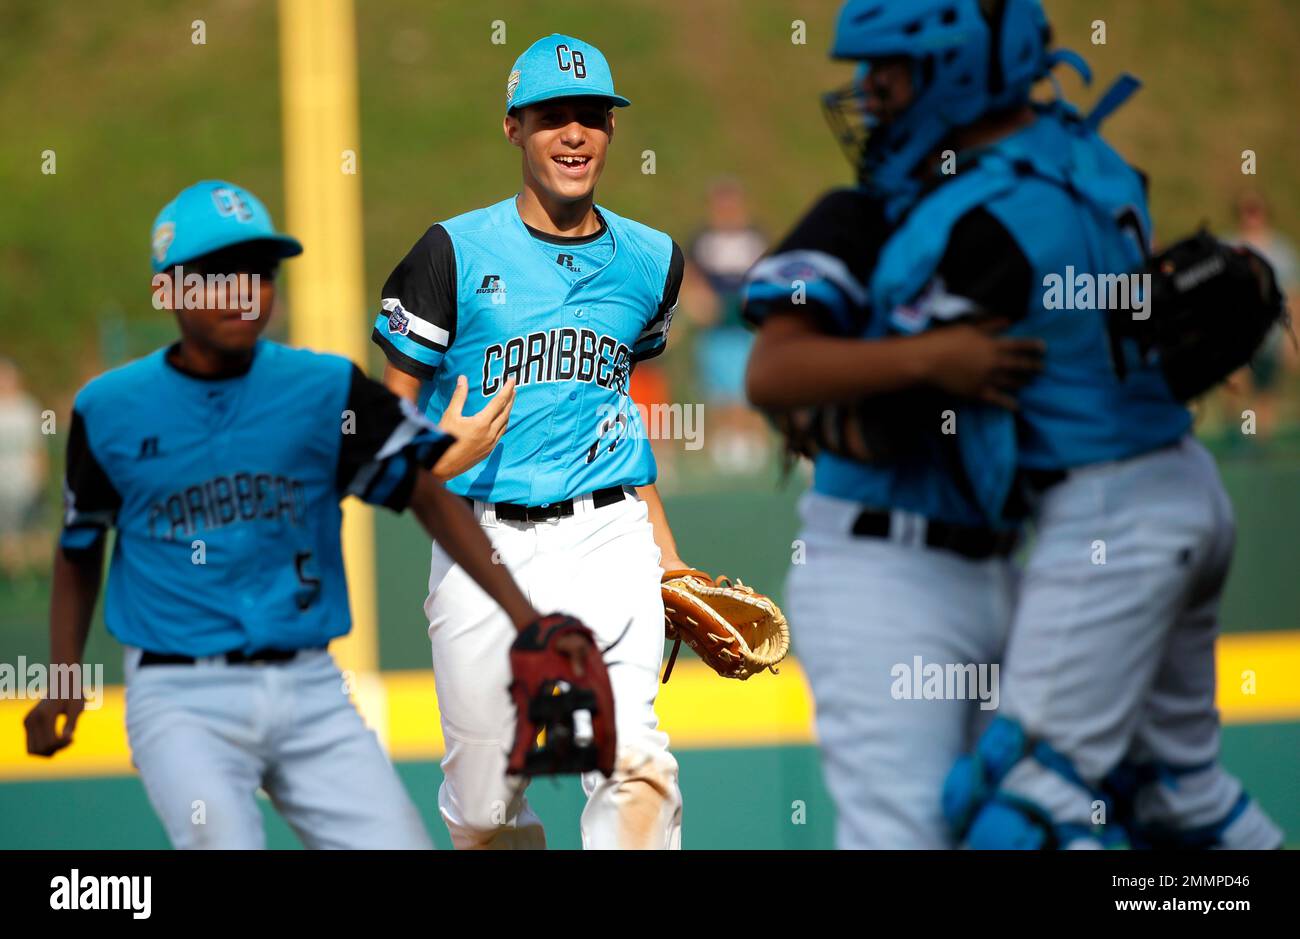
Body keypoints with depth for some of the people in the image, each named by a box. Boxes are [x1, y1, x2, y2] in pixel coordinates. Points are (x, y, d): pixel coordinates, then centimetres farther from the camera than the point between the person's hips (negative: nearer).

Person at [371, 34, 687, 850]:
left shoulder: (649, 260, 11)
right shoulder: (457, 254, -1)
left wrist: (662, 544, 22)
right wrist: (435, 460, -22)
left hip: (608, 539, 1)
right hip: (484, 545, -1)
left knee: (633, 761, -21)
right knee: (484, 806, 6)